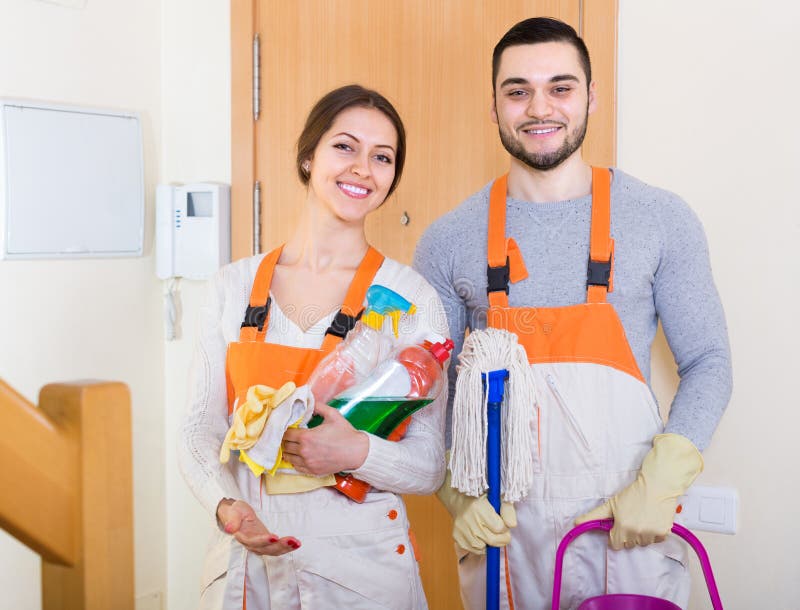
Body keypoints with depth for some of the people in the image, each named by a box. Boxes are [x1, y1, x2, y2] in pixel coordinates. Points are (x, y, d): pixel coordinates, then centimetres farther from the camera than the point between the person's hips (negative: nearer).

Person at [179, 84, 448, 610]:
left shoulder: (411, 297, -7)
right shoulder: (236, 286, 2)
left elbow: (429, 467, -4)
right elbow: (202, 428, 4)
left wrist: (357, 452, -23)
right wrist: (226, 504, -14)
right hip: (243, 565, 2)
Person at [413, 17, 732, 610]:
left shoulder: (662, 220, -3)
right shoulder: (449, 240, -1)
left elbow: (708, 363, 0)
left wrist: (660, 485, -12)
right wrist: (457, 495, -9)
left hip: (628, 524, 0)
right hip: (500, 529, 1)